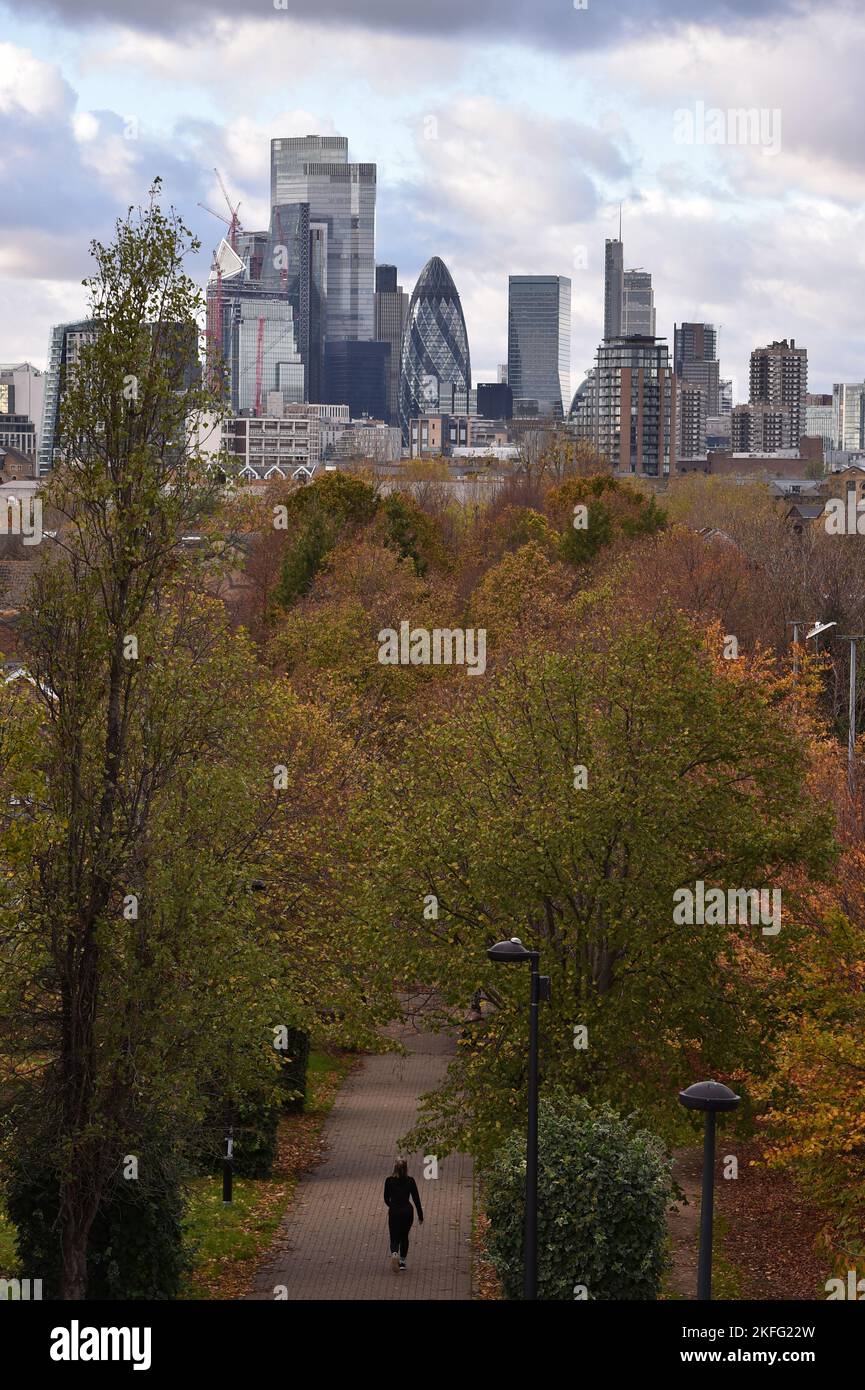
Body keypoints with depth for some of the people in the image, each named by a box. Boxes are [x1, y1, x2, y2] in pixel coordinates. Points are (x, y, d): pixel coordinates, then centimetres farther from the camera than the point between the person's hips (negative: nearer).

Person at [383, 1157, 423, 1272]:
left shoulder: (389, 1181, -6)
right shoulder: (410, 1181, -5)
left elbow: (386, 1199, 3)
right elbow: (416, 1199, -2)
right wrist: (420, 1215, 6)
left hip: (394, 1212, -1)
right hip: (407, 1212, 1)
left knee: (394, 1238, 4)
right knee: (404, 1236, 20)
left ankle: (394, 1254, -26)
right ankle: (402, 1261, 22)